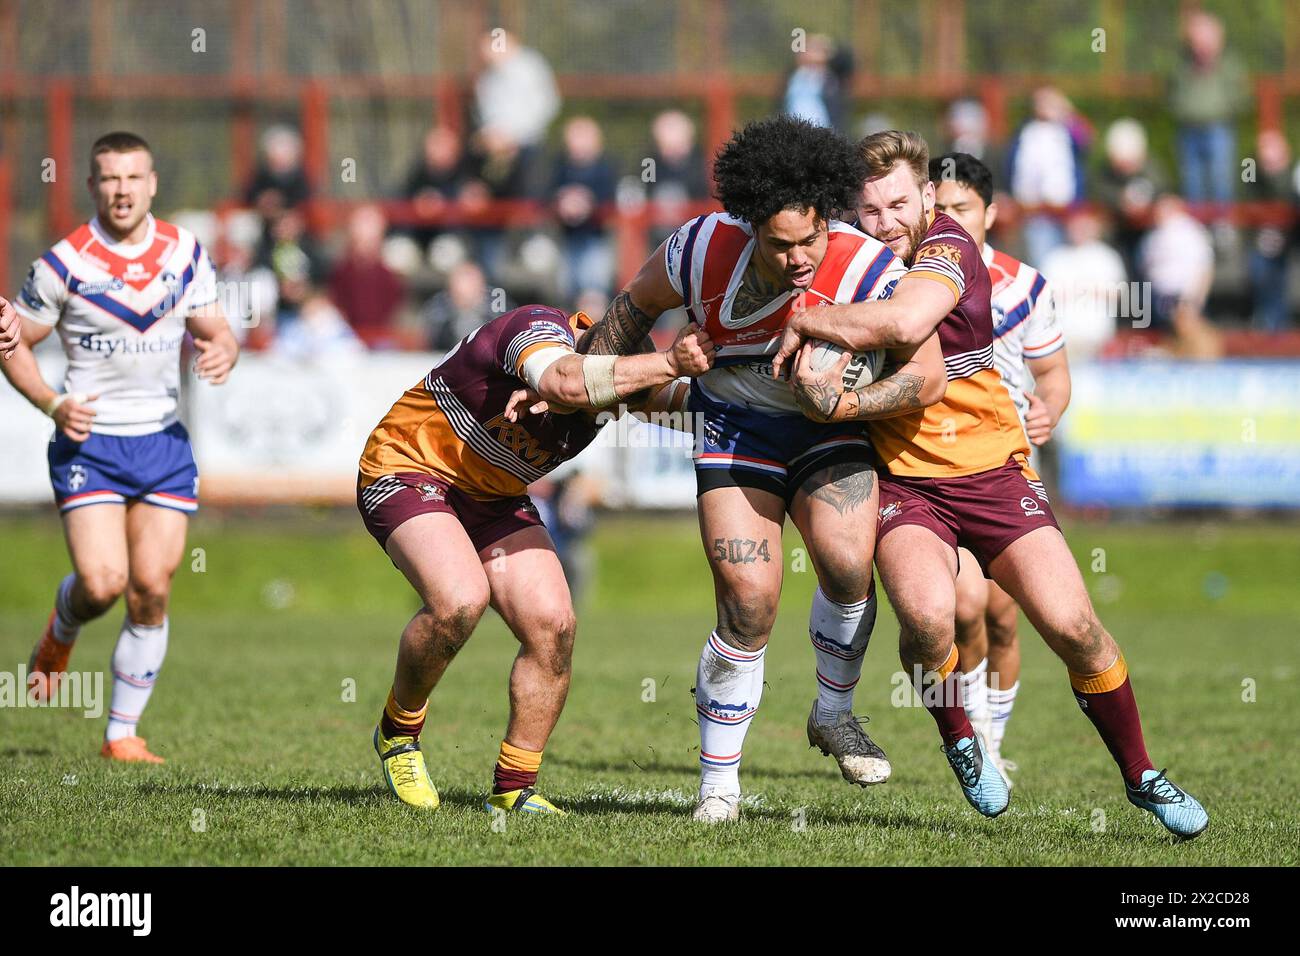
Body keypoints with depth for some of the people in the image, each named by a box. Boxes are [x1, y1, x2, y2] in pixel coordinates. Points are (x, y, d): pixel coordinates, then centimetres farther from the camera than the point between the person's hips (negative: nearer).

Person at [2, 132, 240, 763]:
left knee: (152, 590, -2)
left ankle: (122, 734, 10)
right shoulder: (64, 264, -8)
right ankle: (62, 629, 21)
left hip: (164, 443, 3)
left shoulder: (184, 252, 3)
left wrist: (222, 351, -11)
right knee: (102, 583, -16)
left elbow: (212, 328, 13)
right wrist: (52, 403, -14)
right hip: (89, 444, -3)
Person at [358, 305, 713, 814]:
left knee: (553, 624, -9)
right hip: (409, 464, -7)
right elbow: (566, 384, -53)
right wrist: (670, 363, -52)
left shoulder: (619, 381, -9)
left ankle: (513, 789, 4)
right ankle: (398, 732, -3)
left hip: (492, 499, 7)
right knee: (460, 600, -30)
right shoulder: (541, 329, -31)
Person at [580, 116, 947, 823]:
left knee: (846, 561, -25)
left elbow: (927, 374, -15)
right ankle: (718, 778, 4)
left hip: (829, 428, 0)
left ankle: (834, 714, 4)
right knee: (749, 601, -14)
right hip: (734, 426, 0)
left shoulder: (866, 269, -25)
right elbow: (636, 304, 2)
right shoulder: (704, 248, -21)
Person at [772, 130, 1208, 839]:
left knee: (1073, 627, -11)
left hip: (992, 469, -1)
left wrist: (804, 323, -21)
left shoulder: (948, 244, -10)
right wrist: (824, 391, -20)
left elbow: (905, 323, -31)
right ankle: (959, 740, 3)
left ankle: (1140, 775, 11)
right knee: (926, 614, -28)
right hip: (902, 480, 1)